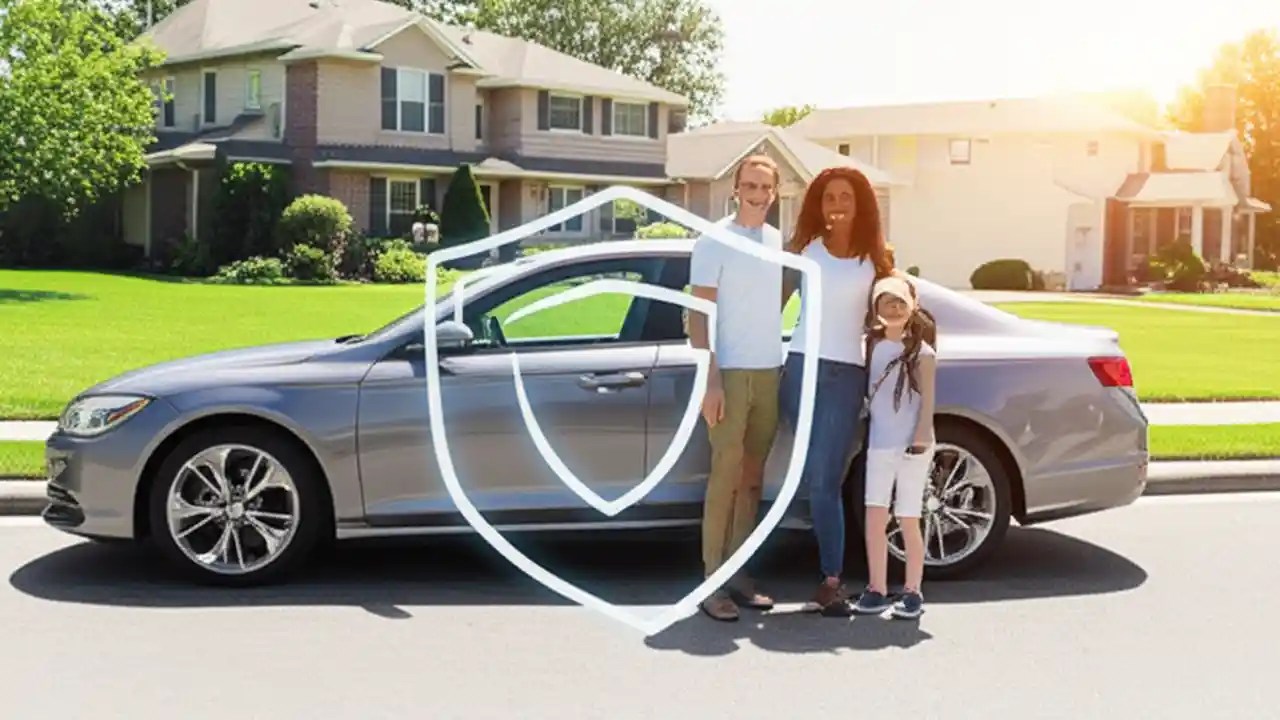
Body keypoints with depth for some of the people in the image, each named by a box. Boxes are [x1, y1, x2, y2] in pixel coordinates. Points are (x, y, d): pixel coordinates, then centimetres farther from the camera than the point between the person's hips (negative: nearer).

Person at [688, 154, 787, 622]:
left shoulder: (780, 242, 11)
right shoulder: (715, 241, -7)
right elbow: (698, 315, -10)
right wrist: (710, 380, -17)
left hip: (770, 372, 6)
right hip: (730, 373, -6)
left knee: (752, 478, 8)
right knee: (726, 477, -6)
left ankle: (738, 574, 15)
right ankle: (713, 583, -2)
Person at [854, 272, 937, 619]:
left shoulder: (921, 351, -4)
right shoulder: (872, 344, 6)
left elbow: (927, 400, -5)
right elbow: (867, 391, 9)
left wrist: (922, 437, -14)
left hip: (912, 446, -3)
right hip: (878, 444, 3)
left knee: (908, 521, 2)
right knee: (875, 518, 0)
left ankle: (912, 591, 13)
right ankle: (877, 589, 9)